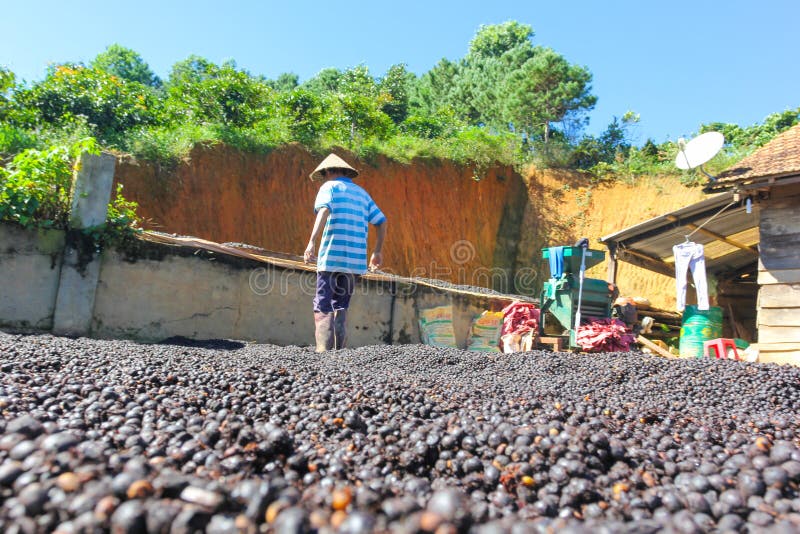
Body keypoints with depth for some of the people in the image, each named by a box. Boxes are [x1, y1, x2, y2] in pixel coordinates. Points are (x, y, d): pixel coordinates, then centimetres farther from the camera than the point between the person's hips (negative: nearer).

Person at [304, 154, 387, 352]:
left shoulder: (329, 187, 6)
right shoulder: (362, 193, 22)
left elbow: (324, 210, -15)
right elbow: (382, 222, 17)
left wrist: (312, 241, -25)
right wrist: (377, 251, 25)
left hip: (331, 256, -5)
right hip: (356, 259, 5)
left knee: (323, 306, -4)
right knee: (341, 306, 14)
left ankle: (324, 349, -16)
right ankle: (339, 348, 9)